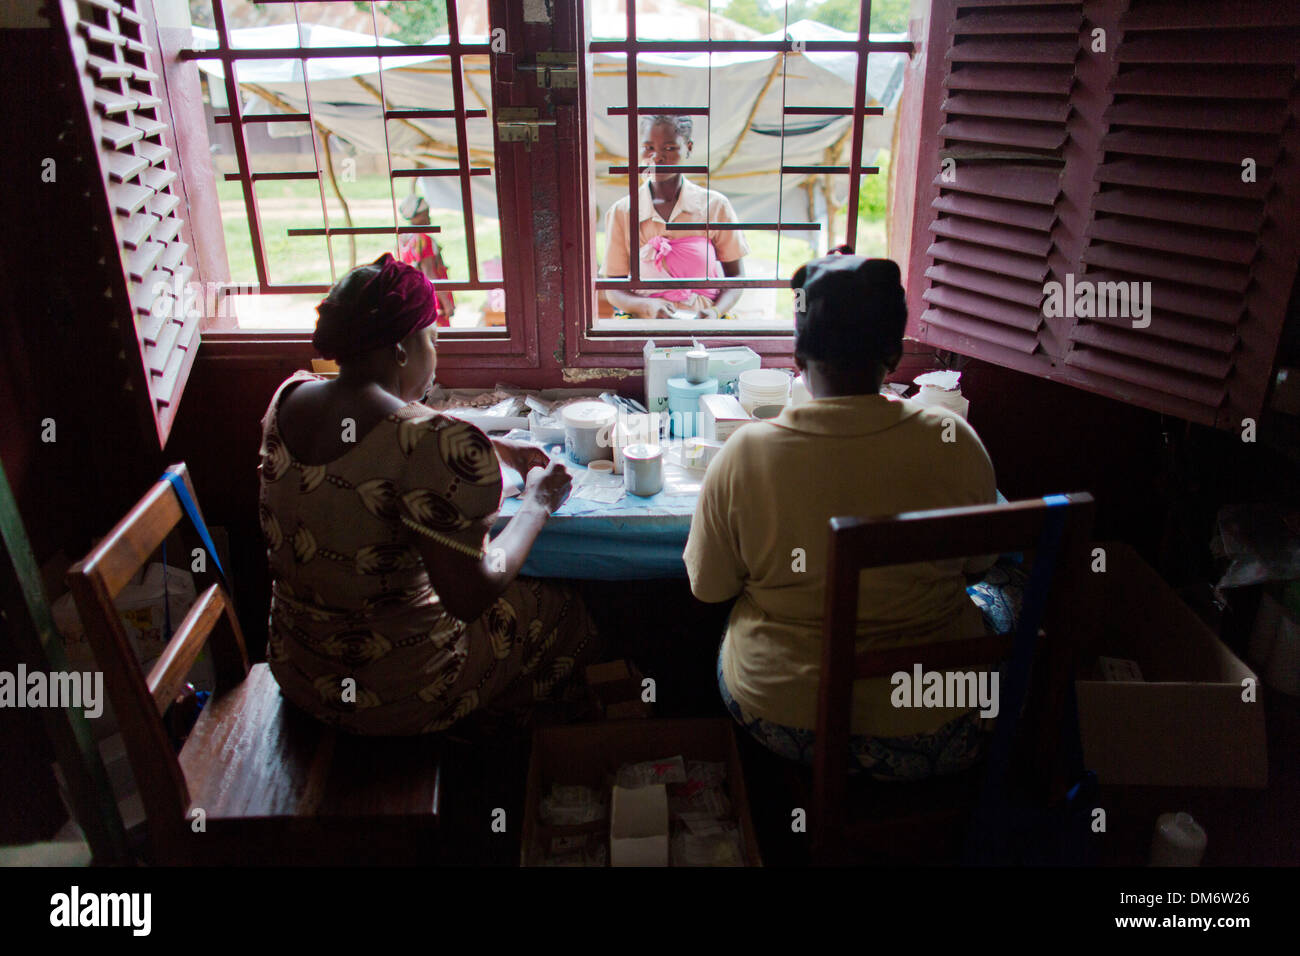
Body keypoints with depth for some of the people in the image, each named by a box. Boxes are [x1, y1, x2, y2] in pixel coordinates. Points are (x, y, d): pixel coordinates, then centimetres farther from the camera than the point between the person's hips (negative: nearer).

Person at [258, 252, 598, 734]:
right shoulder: (436, 443, -31)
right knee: (559, 607, 19)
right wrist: (537, 502, -12)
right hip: (397, 699, -7)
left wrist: (498, 448, 12)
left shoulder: (288, 396, -5)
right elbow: (469, 598, -26)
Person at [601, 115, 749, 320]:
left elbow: (736, 276, 10)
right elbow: (613, 289, 6)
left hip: (702, 320, 1)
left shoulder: (715, 205, 6)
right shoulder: (620, 213, 6)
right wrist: (647, 306, -14)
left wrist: (716, 311, -10)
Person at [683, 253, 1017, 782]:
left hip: (780, 716, 0)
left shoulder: (744, 453, -18)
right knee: (996, 606, 28)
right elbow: (980, 562, 2)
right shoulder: (953, 442, -16)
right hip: (930, 735, 1)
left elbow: (708, 588, -4)